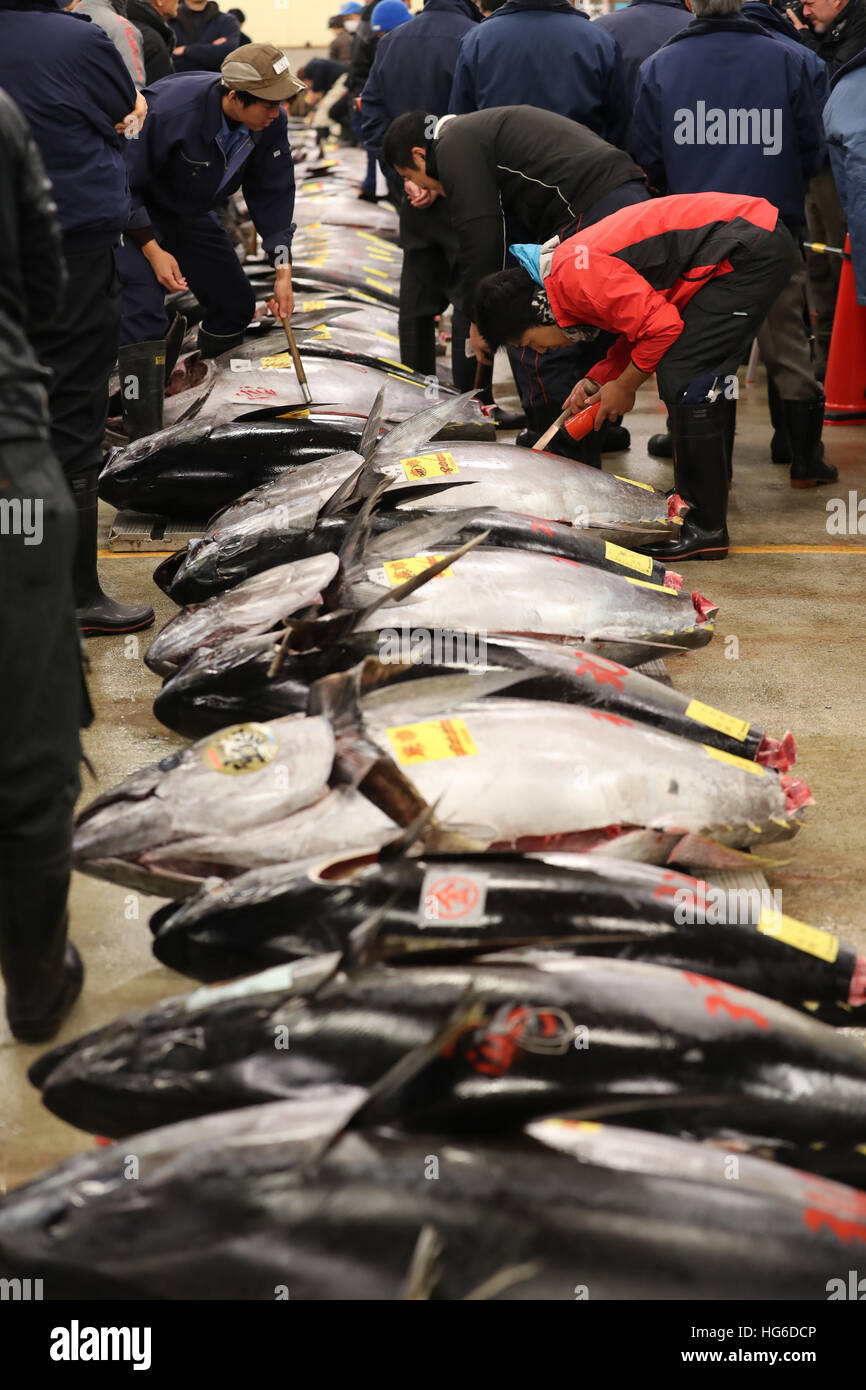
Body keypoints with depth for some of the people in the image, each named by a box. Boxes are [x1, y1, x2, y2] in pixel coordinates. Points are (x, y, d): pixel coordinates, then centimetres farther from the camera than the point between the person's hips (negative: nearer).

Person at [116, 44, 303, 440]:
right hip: (135, 213, -7)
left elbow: (273, 193, -6)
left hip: (190, 214, 7)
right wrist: (152, 250, -27)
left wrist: (283, 267, -11)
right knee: (144, 312, -20)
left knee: (236, 305, 8)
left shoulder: (270, 122, -18)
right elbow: (123, 182, -25)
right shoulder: (172, 111, -36)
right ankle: (145, 439, -19)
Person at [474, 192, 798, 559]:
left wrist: (624, 386, -3)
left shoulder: (576, 276, -17)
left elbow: (662, 327, -19)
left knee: (682, 380, -11)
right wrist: (596, 381, 9)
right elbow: (643, 319, 21)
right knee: (692, 379, 13)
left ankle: (706, 530, -5)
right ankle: (693, 510, 20)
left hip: (754, 250, -10)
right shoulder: (570, 263, 14)